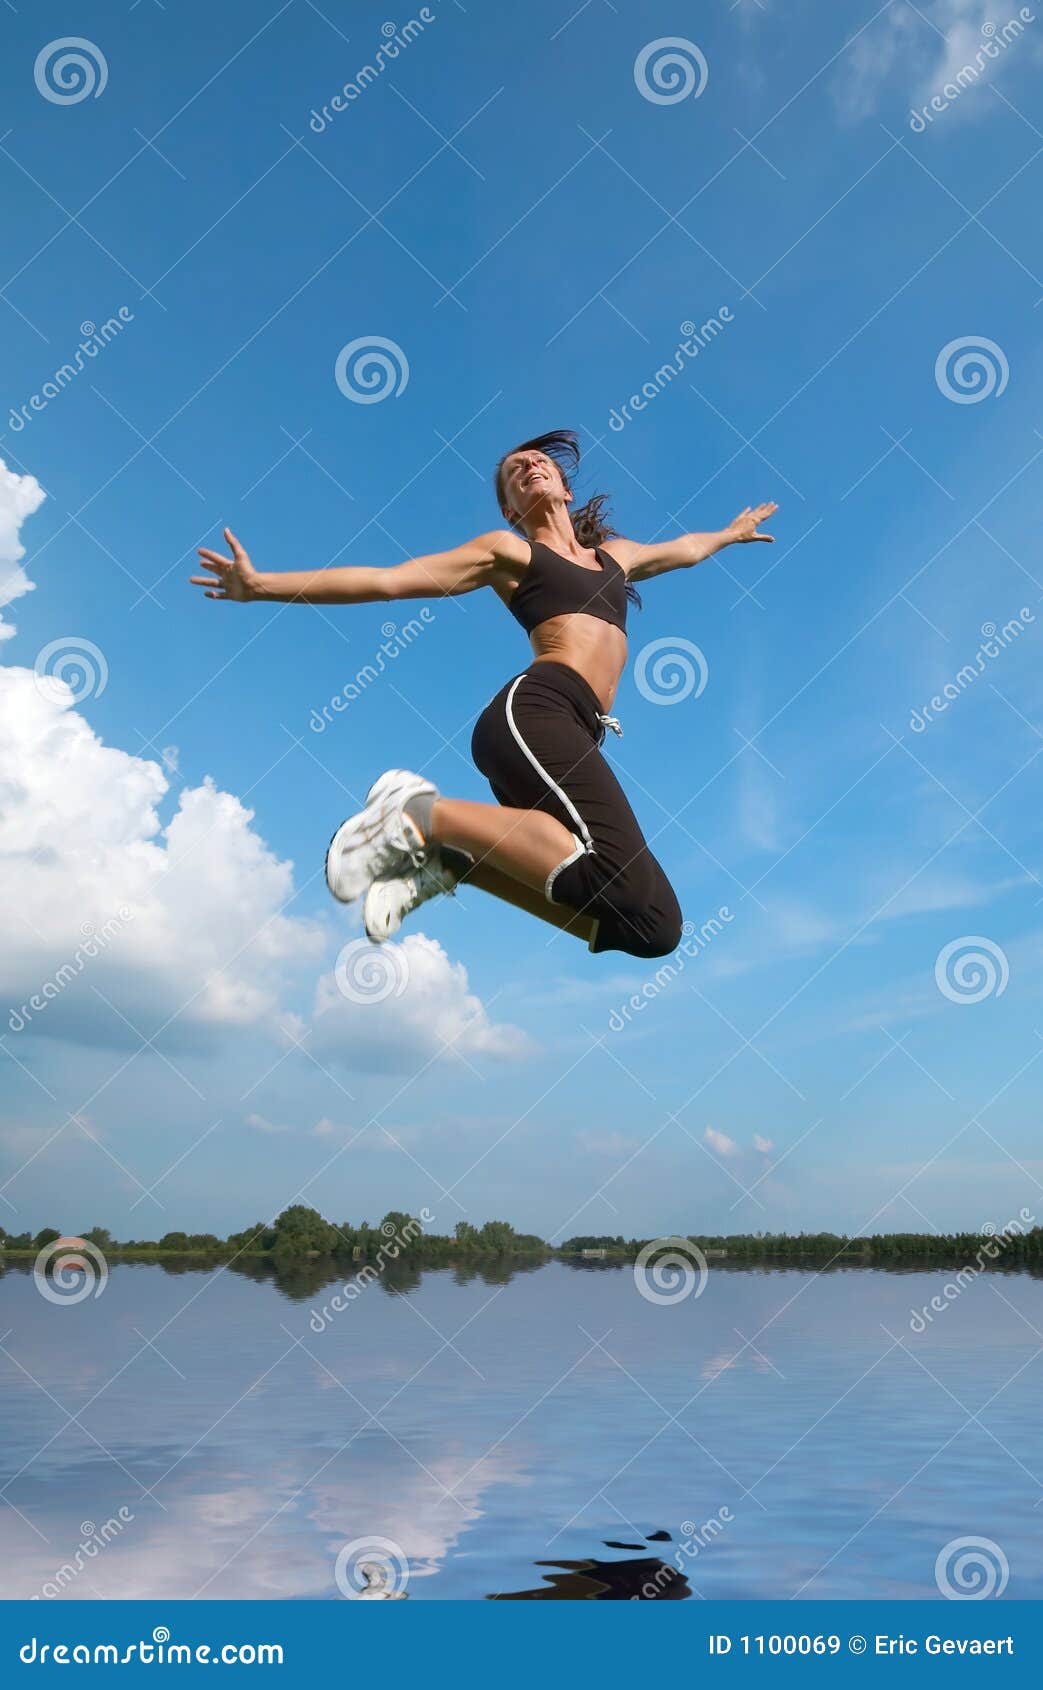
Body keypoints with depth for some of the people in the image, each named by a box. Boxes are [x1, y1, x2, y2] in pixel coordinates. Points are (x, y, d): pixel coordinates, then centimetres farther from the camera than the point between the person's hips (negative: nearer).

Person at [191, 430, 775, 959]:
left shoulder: (613, 553, 34)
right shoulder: (507, 550, 16)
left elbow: (685, 549, 56)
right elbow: (385, 580, 9)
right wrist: (264, 585, 1)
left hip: (574, 736, 7)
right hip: (536, 713, -7)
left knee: (656, 927, -12)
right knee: (625, 885, -34)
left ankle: (448, 859, -7)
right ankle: (426, 815, -19)